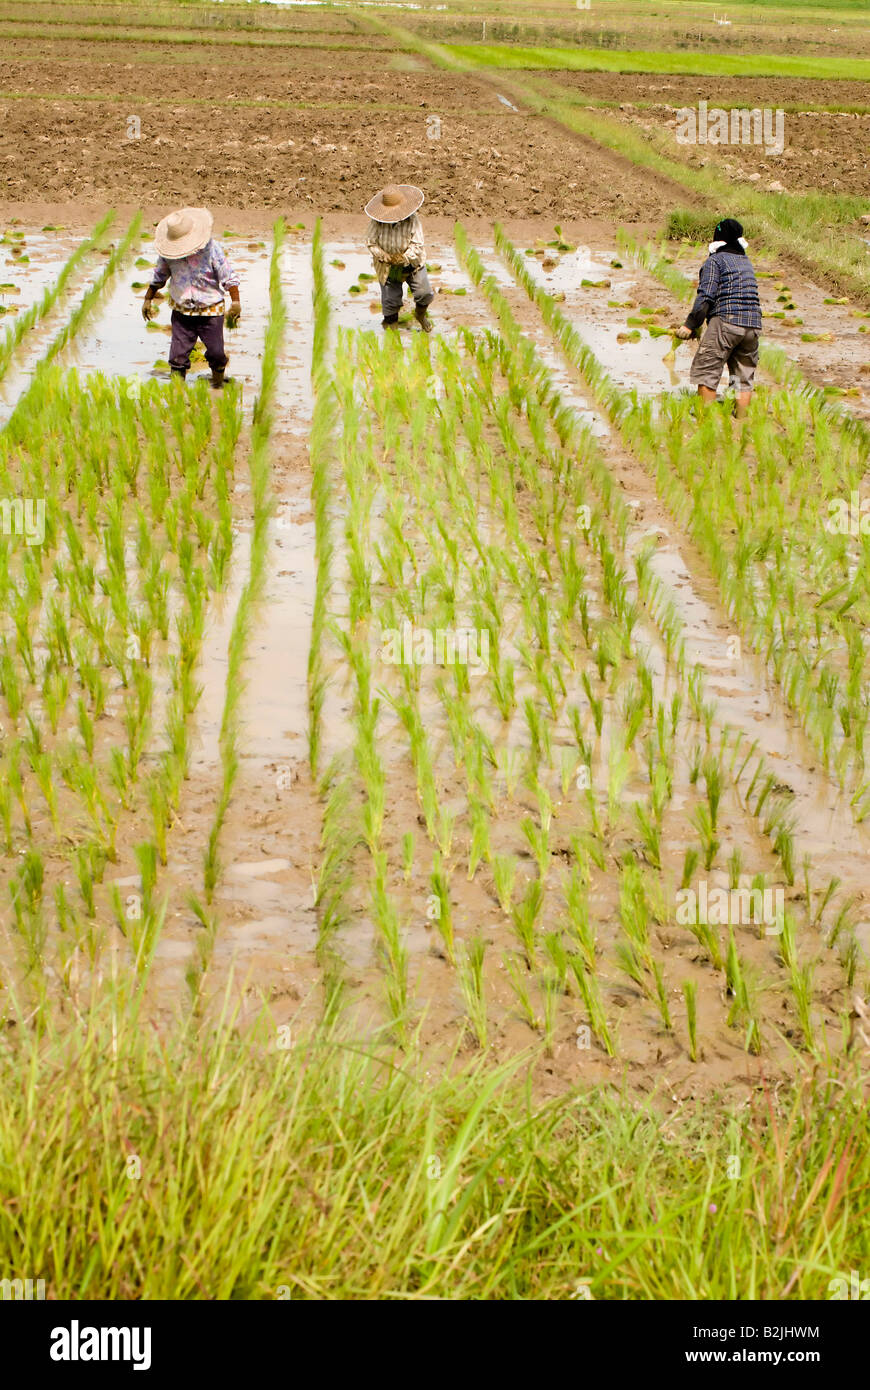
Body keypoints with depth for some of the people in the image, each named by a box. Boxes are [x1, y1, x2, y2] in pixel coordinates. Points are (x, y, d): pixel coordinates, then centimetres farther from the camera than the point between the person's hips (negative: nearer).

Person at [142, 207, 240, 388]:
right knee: (178, 355, -4)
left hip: (210, 313, -2)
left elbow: (229, 277, -9)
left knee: (216, 353, 0)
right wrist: (148, 300, 21)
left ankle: (218, 385, 25)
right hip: (181, 312, 2)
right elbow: (159, 276, 16)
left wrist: (235, 302, -15)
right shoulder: (168, 254, -2)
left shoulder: (212, 249, -12)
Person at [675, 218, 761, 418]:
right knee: (744, 378, 11)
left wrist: (691, 324, -10)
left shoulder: (715, 261, 1)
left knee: (706, 372, -1)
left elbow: (706, 295, -10)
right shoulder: (746, 262, 22)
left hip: (726, 321, -6)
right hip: (753, 324, 7)